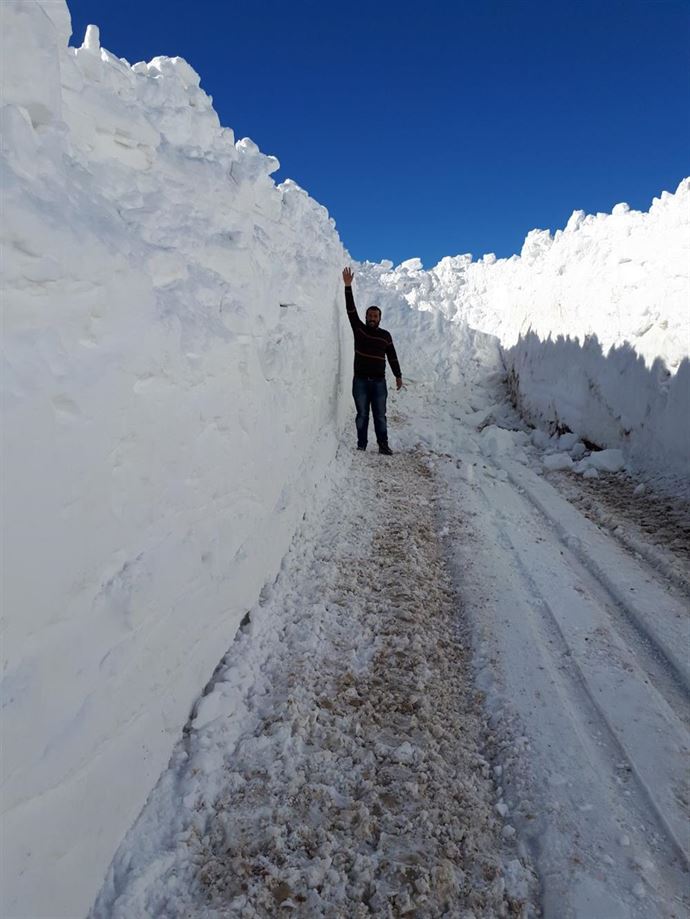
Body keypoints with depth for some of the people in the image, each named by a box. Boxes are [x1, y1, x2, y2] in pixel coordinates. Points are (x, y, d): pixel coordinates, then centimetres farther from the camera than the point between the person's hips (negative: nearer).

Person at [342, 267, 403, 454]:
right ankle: (361, 445, 11)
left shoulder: (385, 335, 5)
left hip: (379, 382, 1)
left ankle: (383, 445, 9)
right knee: (362, 415, 5)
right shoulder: (359, 329, 2)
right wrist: (348, 286, -14)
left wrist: (398, 375, 12)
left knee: (380, 416, 4)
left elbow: (392, 356, 12)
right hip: (360, 381, 0)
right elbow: (351, 310, -7)